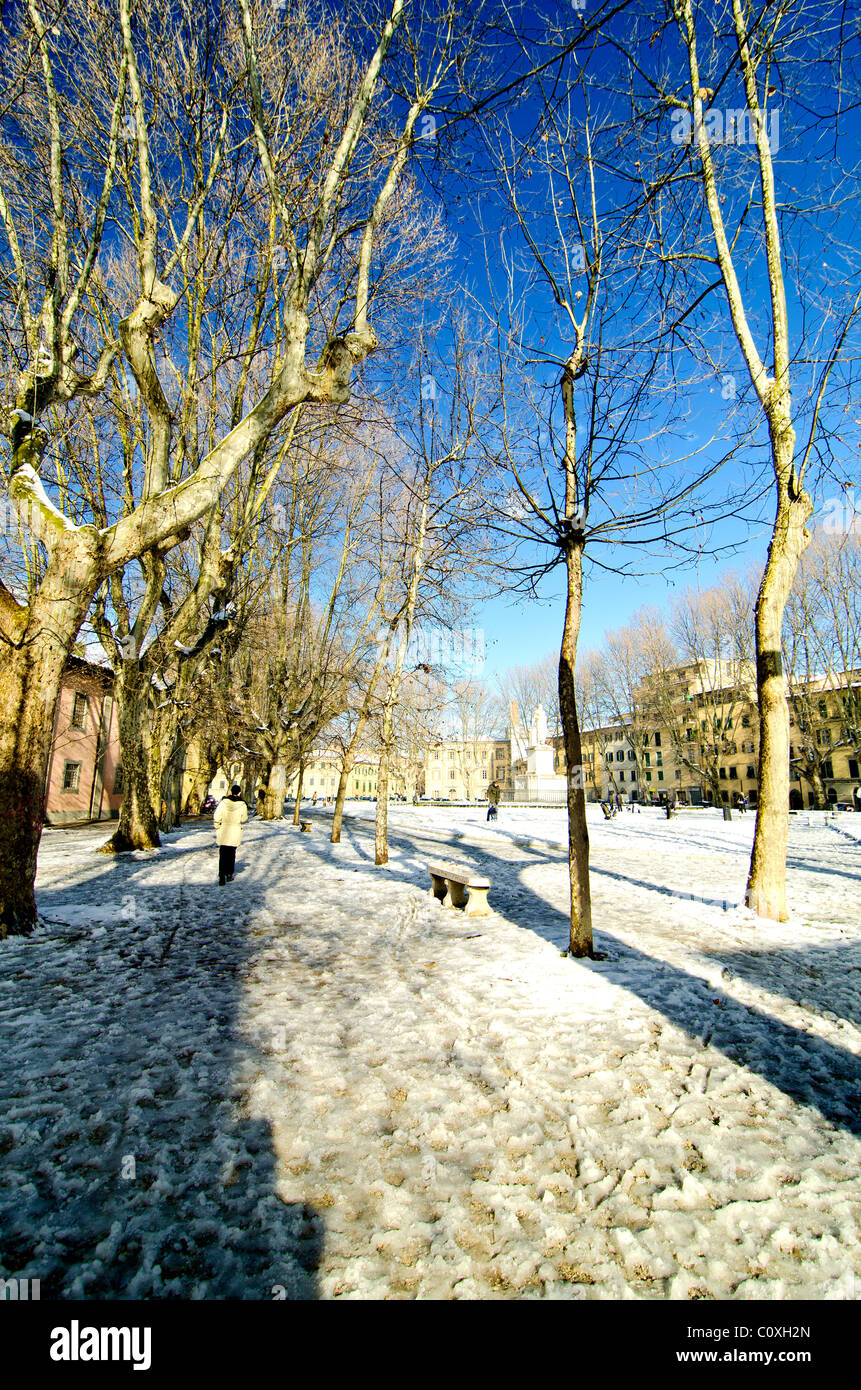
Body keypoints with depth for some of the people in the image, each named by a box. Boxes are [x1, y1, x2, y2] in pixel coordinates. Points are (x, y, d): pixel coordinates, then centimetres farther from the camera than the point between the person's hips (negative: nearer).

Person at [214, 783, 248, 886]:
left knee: (223, 855, 5)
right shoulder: (242, 805, -9)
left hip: (223, 832, 0)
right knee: (231, 854, 17)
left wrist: (217, 829, 8)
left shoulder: (223, 802, -7)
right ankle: (229, 875, 24)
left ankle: (221, 877, -6)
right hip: (235, 833, 0)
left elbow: (217, 817, -3)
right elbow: (243, 820, 2)